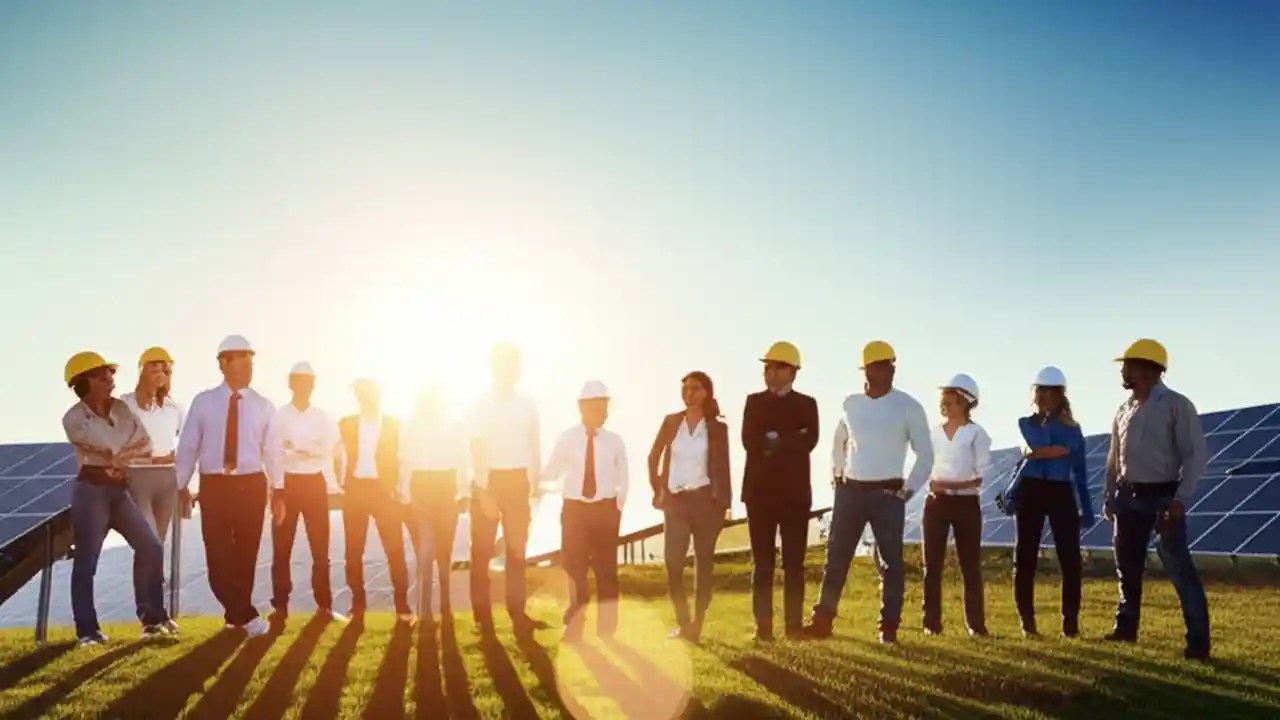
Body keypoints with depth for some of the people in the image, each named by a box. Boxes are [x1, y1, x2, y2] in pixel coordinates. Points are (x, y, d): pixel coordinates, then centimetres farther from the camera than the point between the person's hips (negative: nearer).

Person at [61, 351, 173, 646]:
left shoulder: (121, 409, 10)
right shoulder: (74, 419, -7)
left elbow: (146, 446, 1)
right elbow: (112, 452, -16)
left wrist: (120, 453, -11)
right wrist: (132, 449, 0)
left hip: (119, 489, 6)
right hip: (91, 490, -6)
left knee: (150, 546, 1)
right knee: (86, 560, -2)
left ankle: (153, 618, 10)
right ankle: (87, 630, 6)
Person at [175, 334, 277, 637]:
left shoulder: (263, 406, 5)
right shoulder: (203, 402, 3)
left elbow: (272, 451, 4)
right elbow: (187, 446, 5)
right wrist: (182, 487, 4)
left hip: (251, 485, 1)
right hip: (214, 486, -1)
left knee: (246, 553, 7)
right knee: (218, 554, -5)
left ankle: (236, 613, 22)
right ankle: (246, 615, 1)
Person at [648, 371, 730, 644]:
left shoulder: (717, 427, 0)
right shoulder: (671, 422, 5)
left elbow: (722, 467, 0)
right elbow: (654, 458, 11)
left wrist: (722, 501, -6)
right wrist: (658, 491, 4)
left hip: (704, 500, -2)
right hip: (675, 501, 2)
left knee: (704, 563, 4)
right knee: (673, 563, -2)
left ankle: (697, 624, 11)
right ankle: (683, 623, 11)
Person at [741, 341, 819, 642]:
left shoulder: (806, 404, 7)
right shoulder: (754, 402, 9)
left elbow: (809, 442, -9)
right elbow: (749, 441, -5)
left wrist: (772, 441, -10)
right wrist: (787, 442, -10)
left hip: (794, 491, -1)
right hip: (760, 490, 1)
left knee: (794, 561, 1)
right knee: (762, 561, 1)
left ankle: (794, 624, 6)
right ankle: (763, 625, 3)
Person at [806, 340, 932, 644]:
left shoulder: (908, 407, -5)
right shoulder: (851, 403, 6)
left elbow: (925, 454, -1)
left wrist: (908, 490, -5)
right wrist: (837, 474, 15)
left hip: (887, 494, -3)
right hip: (850, 491, 3)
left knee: (890, 561, 1)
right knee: (836, 557, 5)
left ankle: (889, 627, 8)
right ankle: (822, 621, 12)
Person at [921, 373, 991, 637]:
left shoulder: (976, 433, -3)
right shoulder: (934, 431, 8)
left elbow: (982, 475, -9)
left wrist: (954, 485, -21)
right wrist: (932, 483, -8)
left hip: (966, 503, -3)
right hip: (936, 502, 3)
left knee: (970, 566, 2)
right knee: (932, 565, 2)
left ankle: (976, 623, 9)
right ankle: (932, 622, 8)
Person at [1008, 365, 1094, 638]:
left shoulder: (1072, 428, 10)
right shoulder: (1026, 423, 8)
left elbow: (1080, 470, 8)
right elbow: (1039, 443, -15)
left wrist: (1087, 509, 2)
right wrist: (1047, 418, -1)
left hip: (1062, 494, 0)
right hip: (1030, 491, 0)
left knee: (1070, 559, -6)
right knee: (1025, 559, 1)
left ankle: (1070, 620, 3)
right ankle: (1027, 621, 9)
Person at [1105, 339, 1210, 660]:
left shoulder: (1176, 405, -9)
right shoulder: (1125, 408, 10)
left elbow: (1195, 455, -14)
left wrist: (1180, 500, -21)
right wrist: (1110, 497, 12)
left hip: (1163, 496, -6)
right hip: (1129, 497, 6)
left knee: (1179, 569, -7)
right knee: (1128, 566, 13)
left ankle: (1198, 640, -3)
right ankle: (1126, 626, 26)